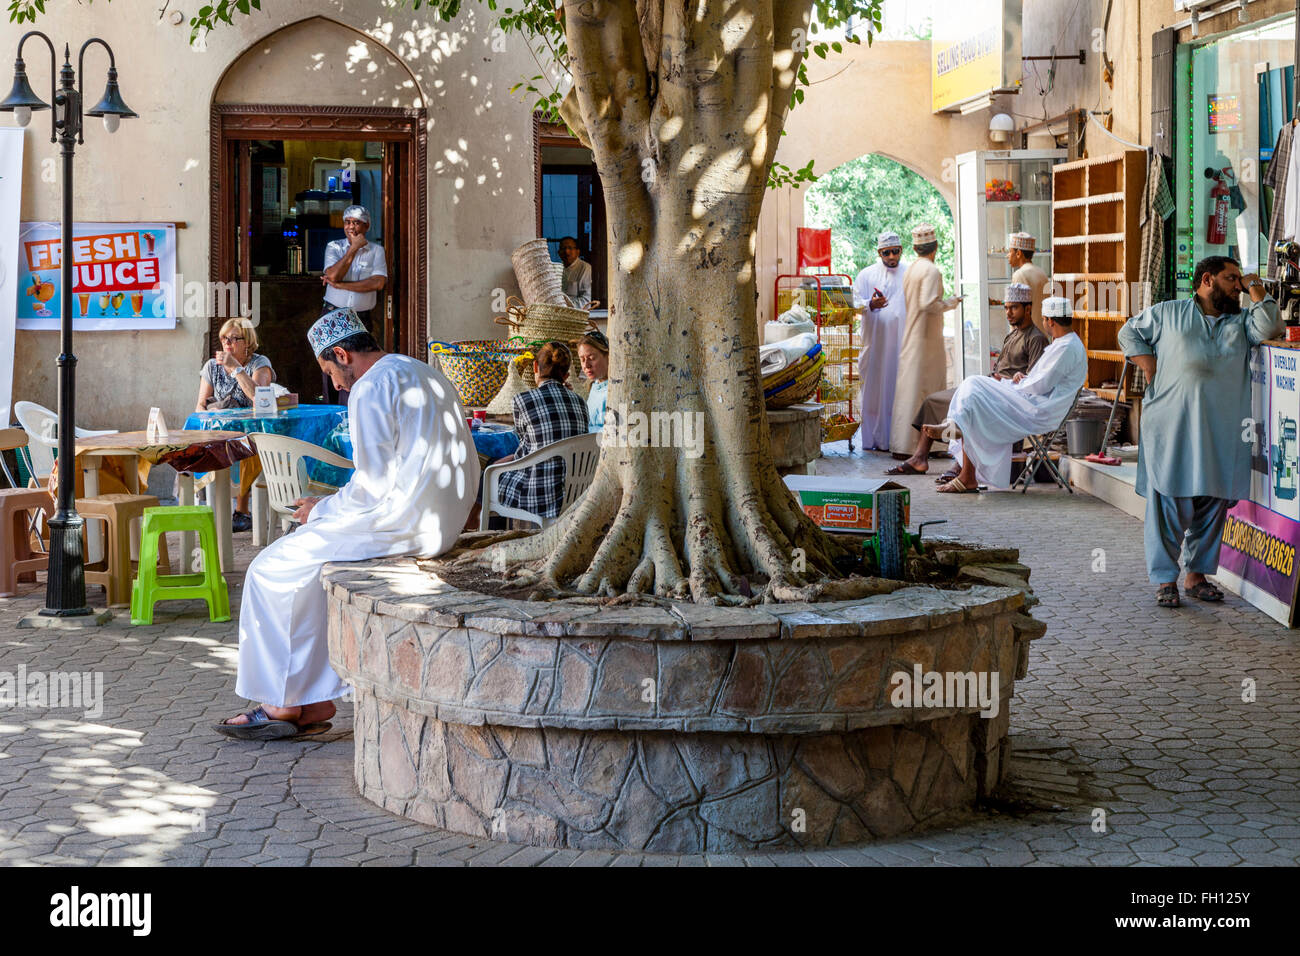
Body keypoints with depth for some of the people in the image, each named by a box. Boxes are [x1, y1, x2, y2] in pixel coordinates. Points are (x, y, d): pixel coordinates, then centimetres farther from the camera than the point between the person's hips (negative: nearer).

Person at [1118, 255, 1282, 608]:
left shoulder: (1241, 322, 18)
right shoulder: (1167, 313, 12)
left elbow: (1269, 328, 0)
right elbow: (1130, 332, 19)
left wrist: (1256, 289, 7)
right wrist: (1148, 364, 5)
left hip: (1222, 432, 3)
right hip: (1171, 429, -3)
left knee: (1214, 503, 4)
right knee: (1169, 502, -6)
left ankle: (1197, 574, 16)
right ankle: (1164, 579, -1)